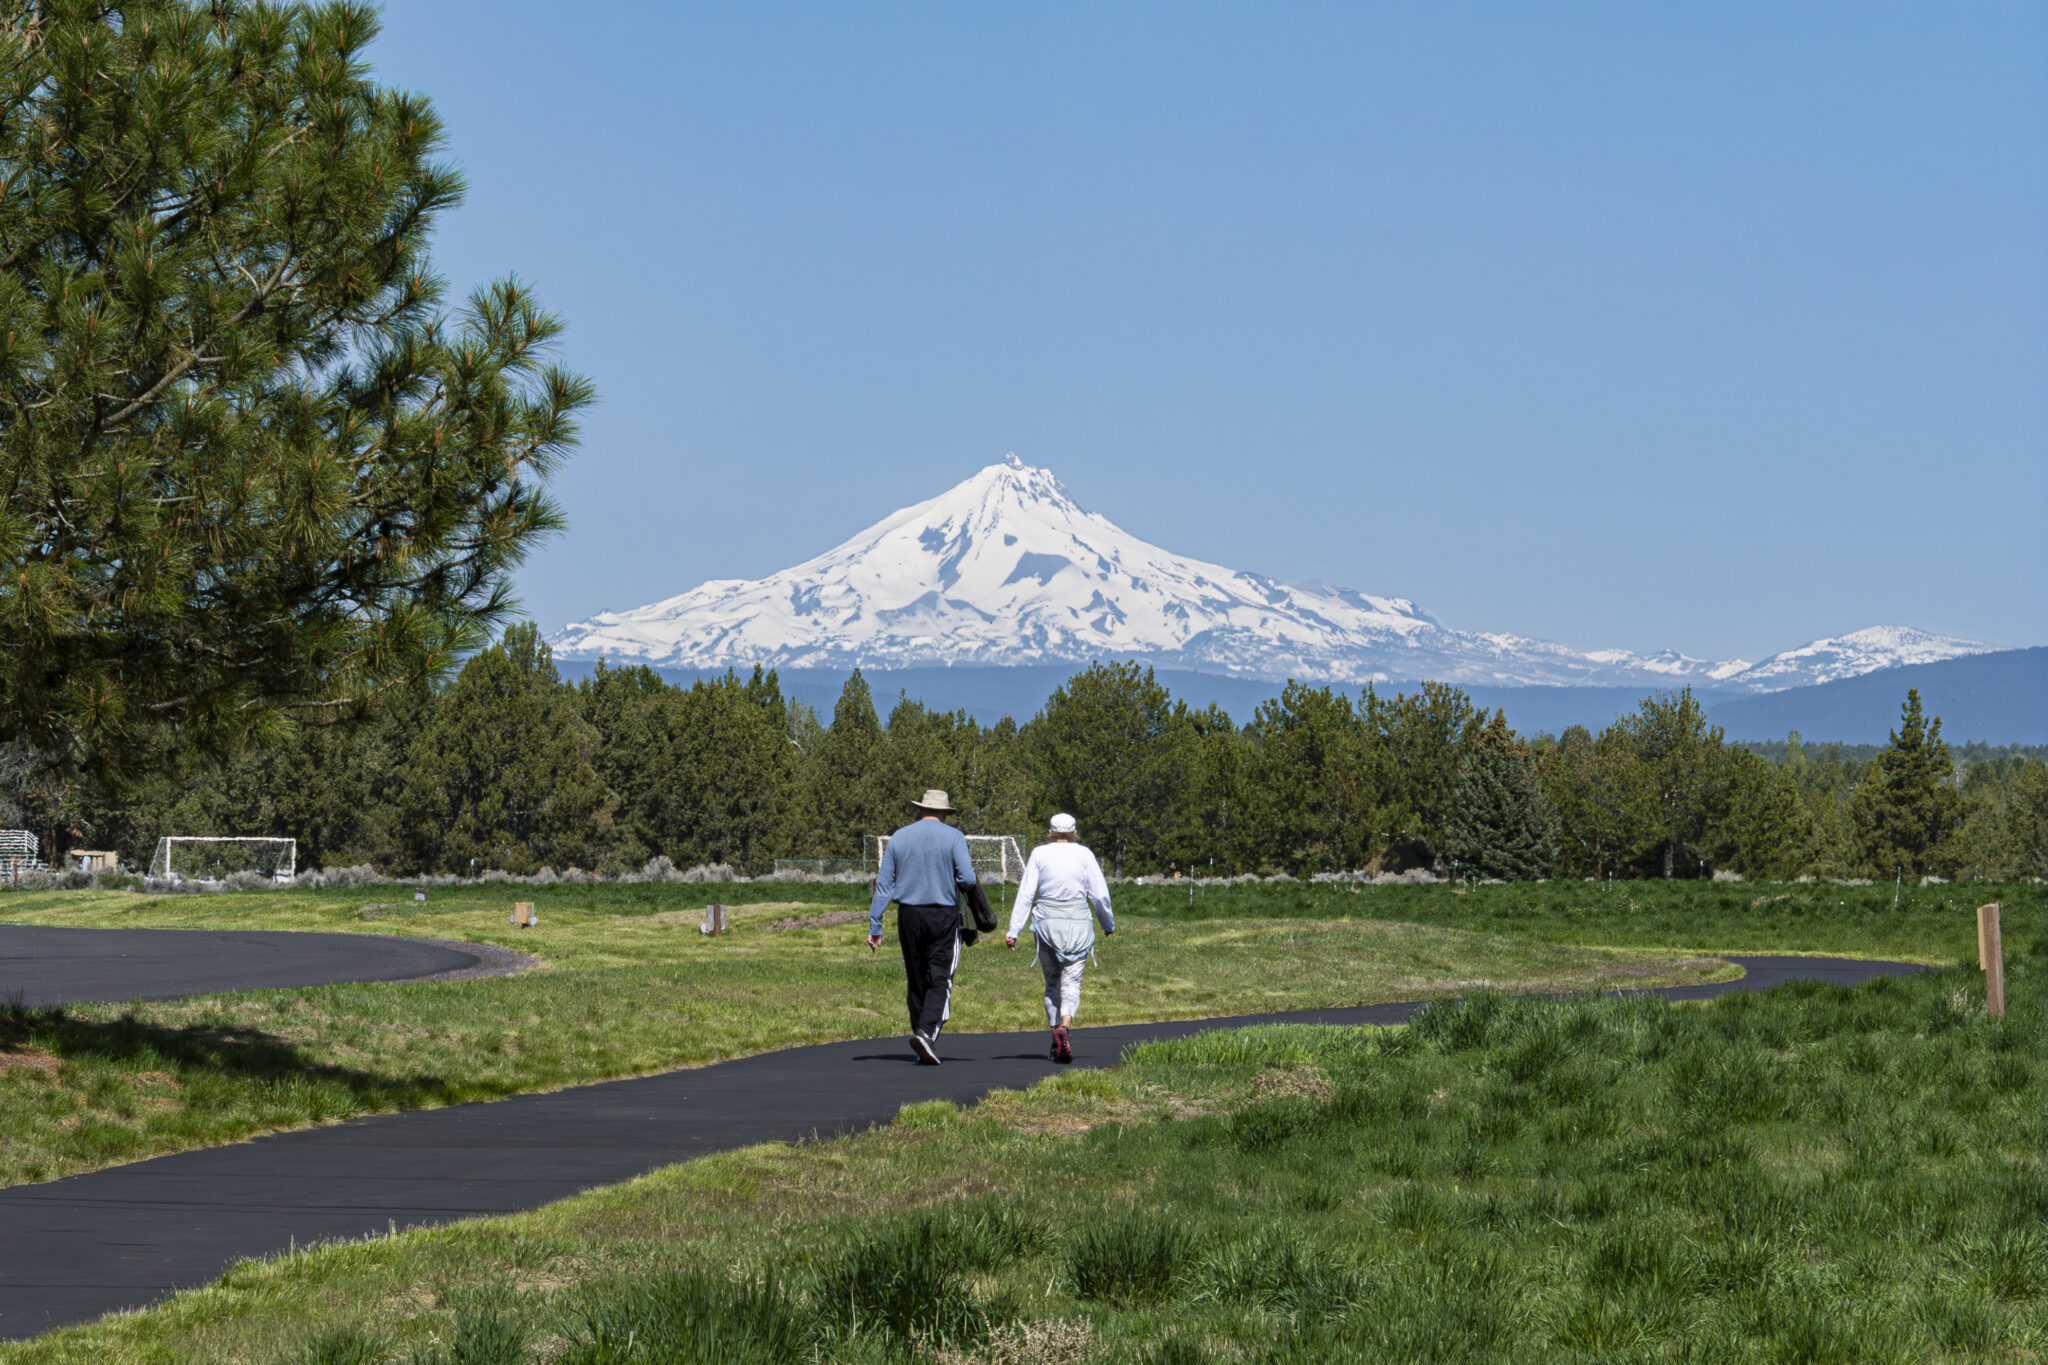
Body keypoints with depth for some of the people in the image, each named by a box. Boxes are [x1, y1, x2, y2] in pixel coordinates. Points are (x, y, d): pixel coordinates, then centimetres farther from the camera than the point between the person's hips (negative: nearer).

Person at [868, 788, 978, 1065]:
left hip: (909, 916, 3)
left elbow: (883, 883, 3)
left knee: (916, 981, 10)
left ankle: (925, 1051, 13)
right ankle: (927, 1031, -25)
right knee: (940, 980, -2)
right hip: (944, 916, -3)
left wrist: (874, 926, 3)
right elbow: (967, 879, -11)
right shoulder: (953, 837, -3)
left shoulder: (899, 837, 6)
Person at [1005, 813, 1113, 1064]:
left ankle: (1056, 1036, 5)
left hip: (1046, 922, 1)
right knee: (1072, 980, -3)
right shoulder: (1084, 854, 1)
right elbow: (1100, 894, 1)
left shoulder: (1039, 854, 3)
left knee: (1052, 982, 13)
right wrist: (1108, 925, 16)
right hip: (1078, 921, -1)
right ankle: (1065, 1025, -29)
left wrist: (1013, 930, 0)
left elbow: (1025, 894, -1)